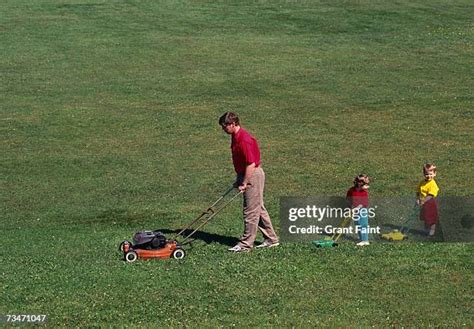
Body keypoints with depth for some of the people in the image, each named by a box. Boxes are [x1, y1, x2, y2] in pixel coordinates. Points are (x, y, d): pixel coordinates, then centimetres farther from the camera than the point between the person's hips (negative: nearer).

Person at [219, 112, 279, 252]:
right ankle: (271, 239, 22)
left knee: (251, 211, -3)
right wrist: (239, 179, 19)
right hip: (246, 175, 10)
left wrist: (244, 184, -21)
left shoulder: (244, 140, -23)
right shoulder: (235, 138, 9)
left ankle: (246, 244, 2)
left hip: (253, 176, -10)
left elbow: (251, 164, -24)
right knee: (259, 209, 15)